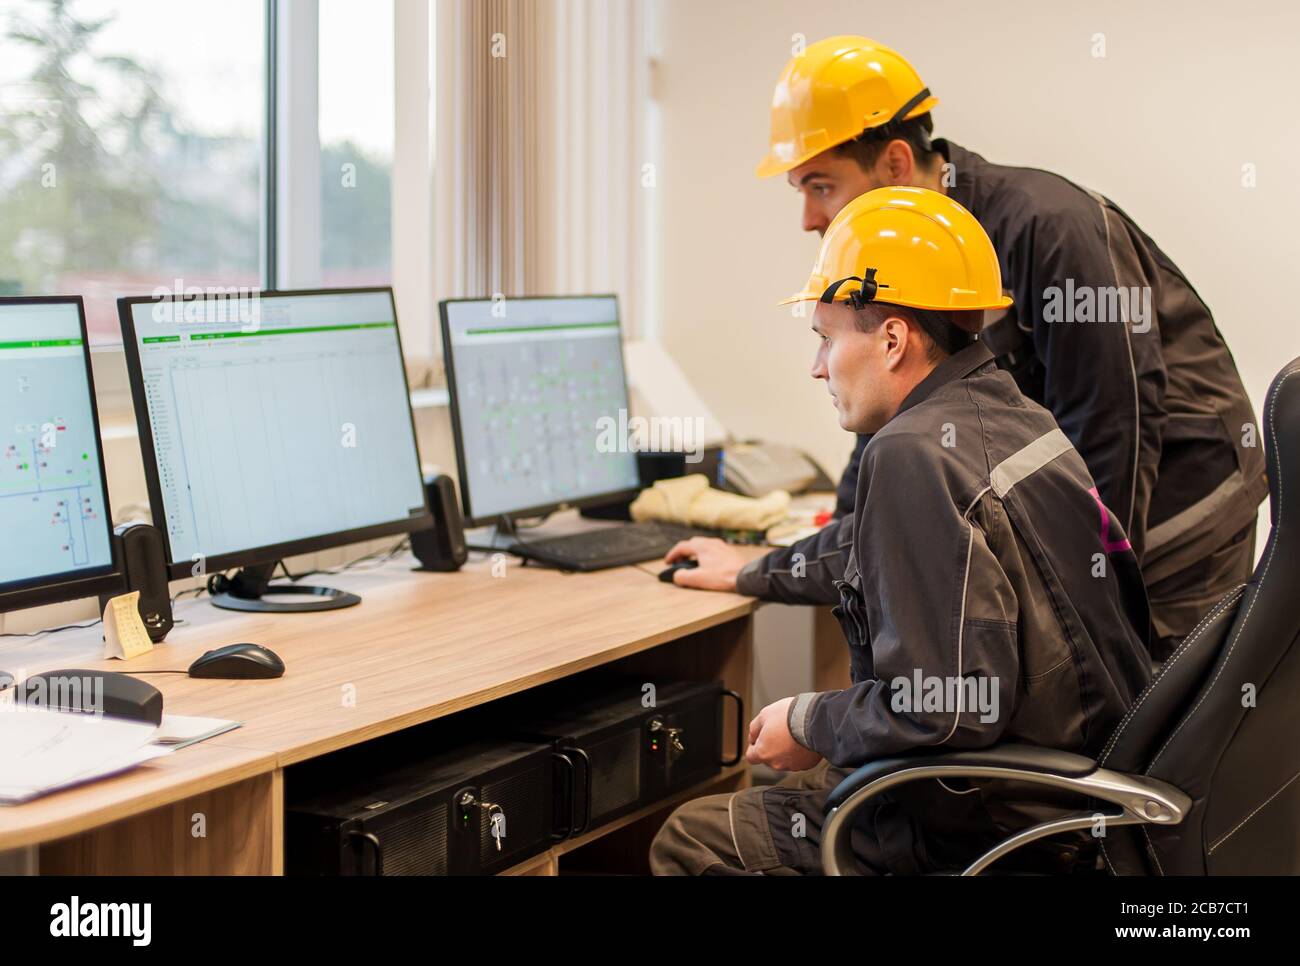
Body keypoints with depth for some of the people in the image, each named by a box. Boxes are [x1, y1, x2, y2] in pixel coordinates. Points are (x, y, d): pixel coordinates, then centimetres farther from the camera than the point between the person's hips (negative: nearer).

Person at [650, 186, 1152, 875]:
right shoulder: (1010, 413, 7)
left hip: (996, 830, -10)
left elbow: (942, 710, -30)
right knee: (788, 786, 29)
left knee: (689, 840, 2)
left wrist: (809, 724, -12)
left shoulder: (915, 455, -23)